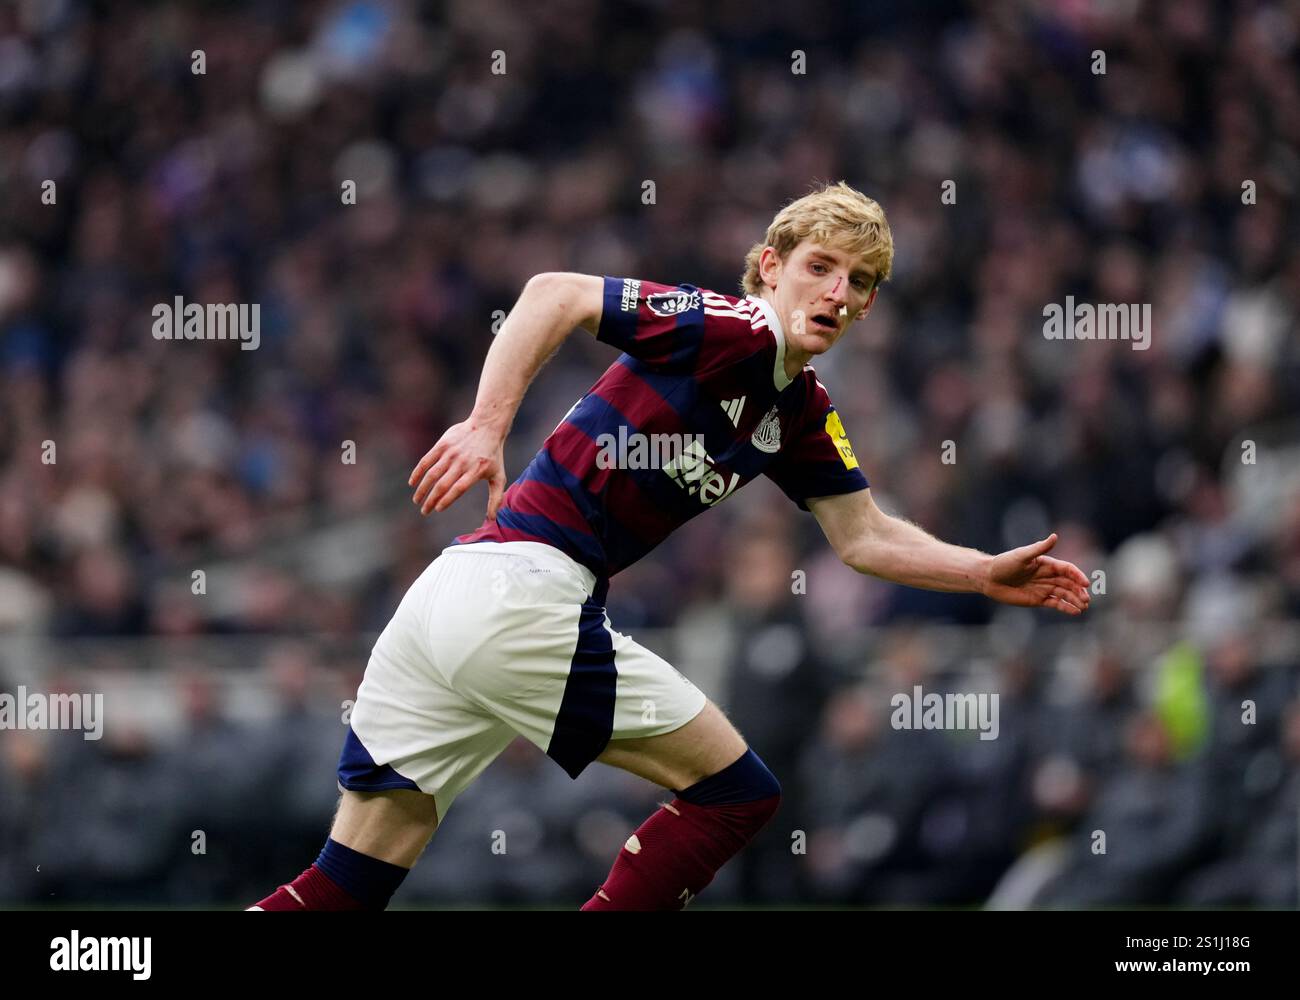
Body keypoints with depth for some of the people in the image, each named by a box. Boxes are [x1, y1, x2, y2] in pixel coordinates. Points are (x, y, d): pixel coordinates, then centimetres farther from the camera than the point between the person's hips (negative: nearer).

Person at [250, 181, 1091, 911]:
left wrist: (988, 575, 16)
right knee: (735, 793, 2)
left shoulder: (801, 415, 18)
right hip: (523, 596, -8)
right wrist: (487, 426, -24)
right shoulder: (735, 330, -8)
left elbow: (865, 539, 26)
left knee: (351, 881, 8)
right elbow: (555, 295, -15)